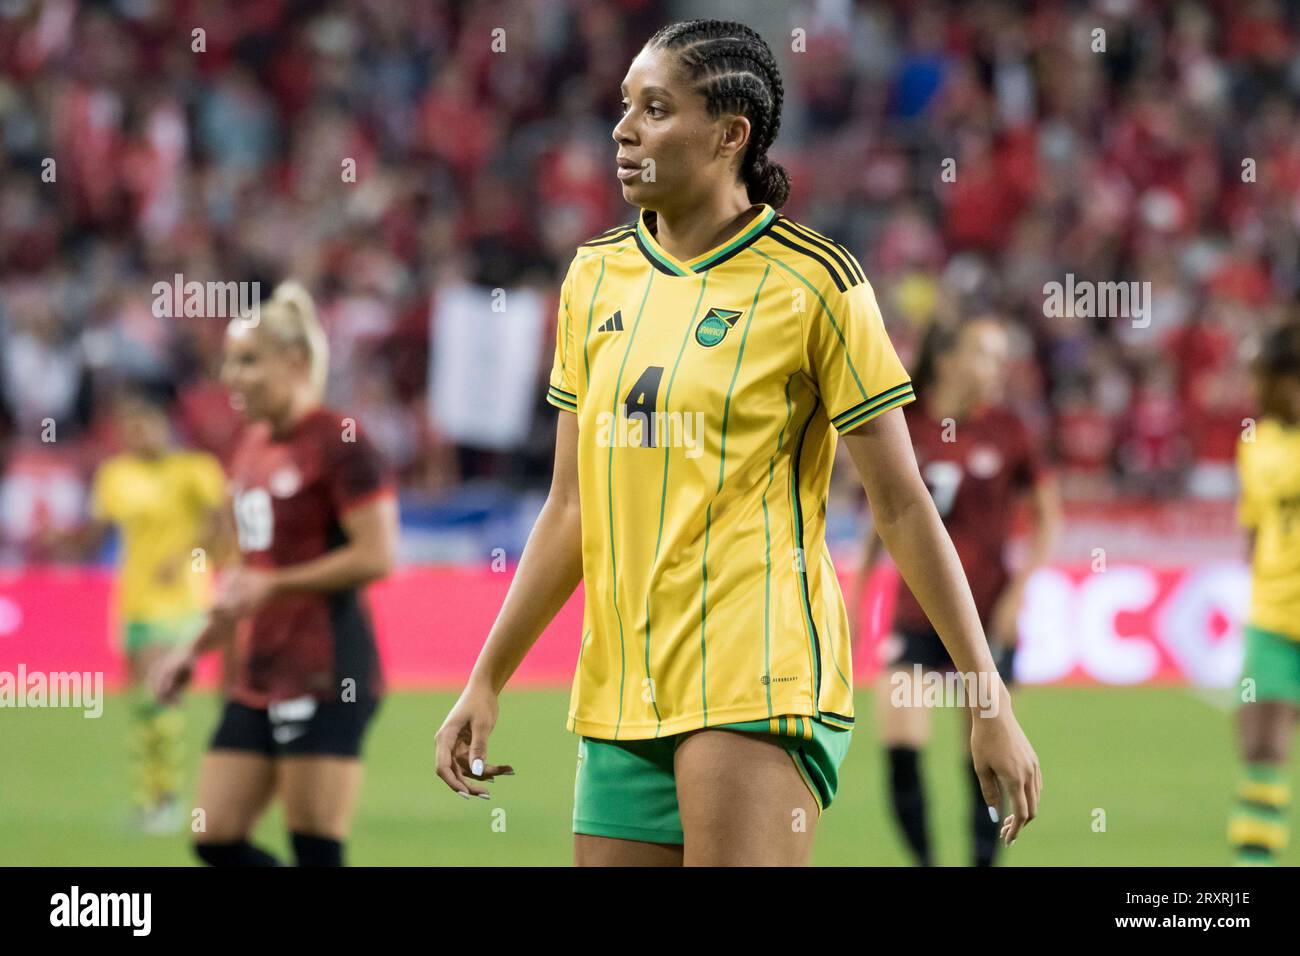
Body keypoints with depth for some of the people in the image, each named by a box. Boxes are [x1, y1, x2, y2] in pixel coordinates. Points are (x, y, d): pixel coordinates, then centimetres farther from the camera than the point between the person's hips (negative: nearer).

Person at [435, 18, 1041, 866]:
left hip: (758, 684, -6)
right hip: (621, 693, 6)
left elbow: (903, 507, -3)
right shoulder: (596, 276, 12)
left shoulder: (813, 281, -5)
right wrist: (487, 681, 14)